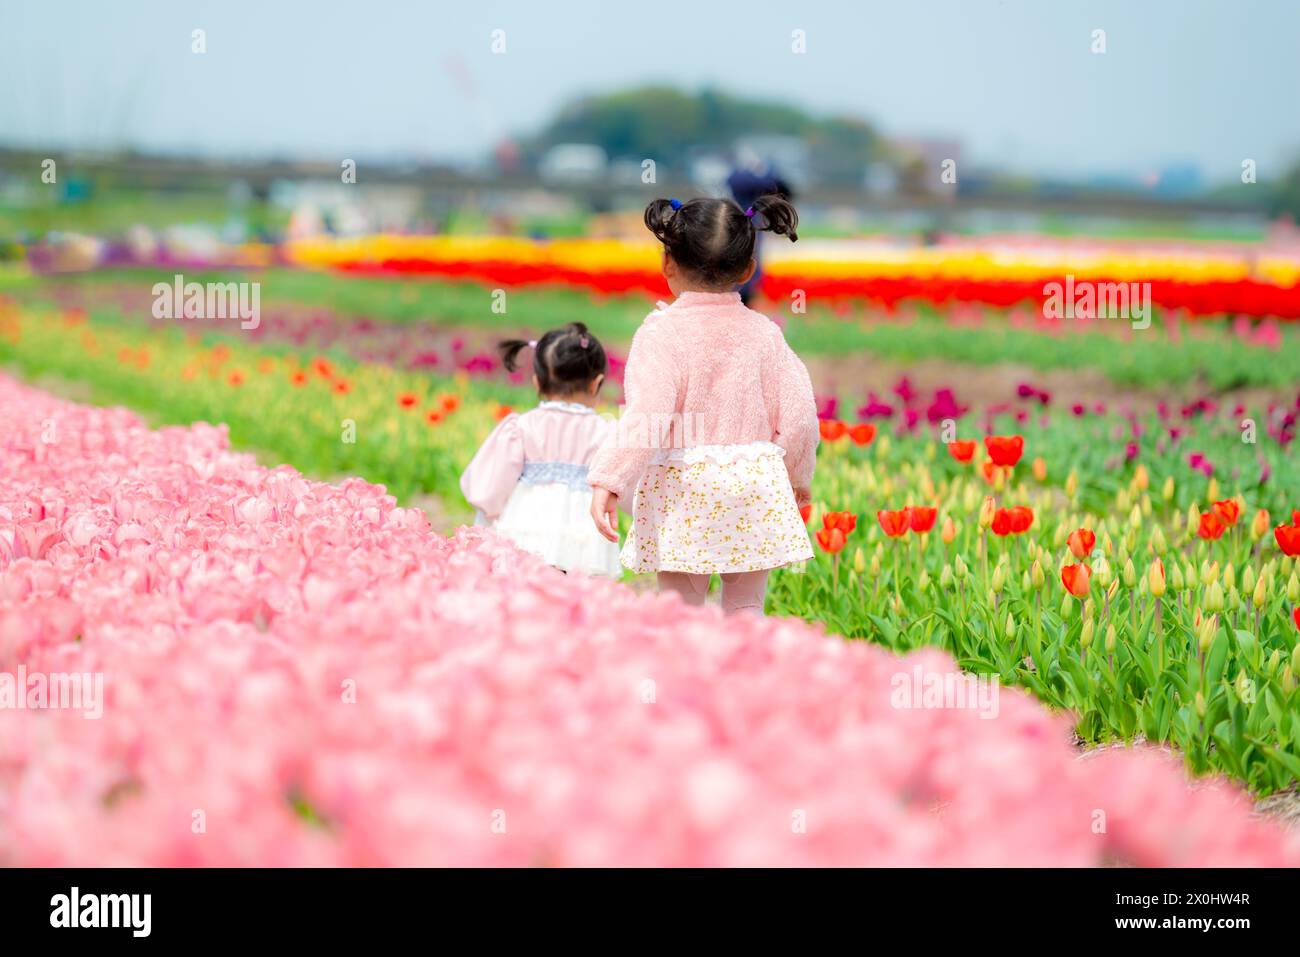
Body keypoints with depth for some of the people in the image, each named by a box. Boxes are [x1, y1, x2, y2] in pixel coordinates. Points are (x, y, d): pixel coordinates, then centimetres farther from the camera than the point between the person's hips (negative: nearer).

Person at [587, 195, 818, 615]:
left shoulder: (663, 330, -9)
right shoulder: (763, 332, 2)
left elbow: (647, 418, -19)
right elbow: (798, 414, 4)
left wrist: (608, 481, -19)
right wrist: (796, 476, 20)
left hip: (681, 492, -3)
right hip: (754, 489, 3)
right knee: (745, 607, 12)